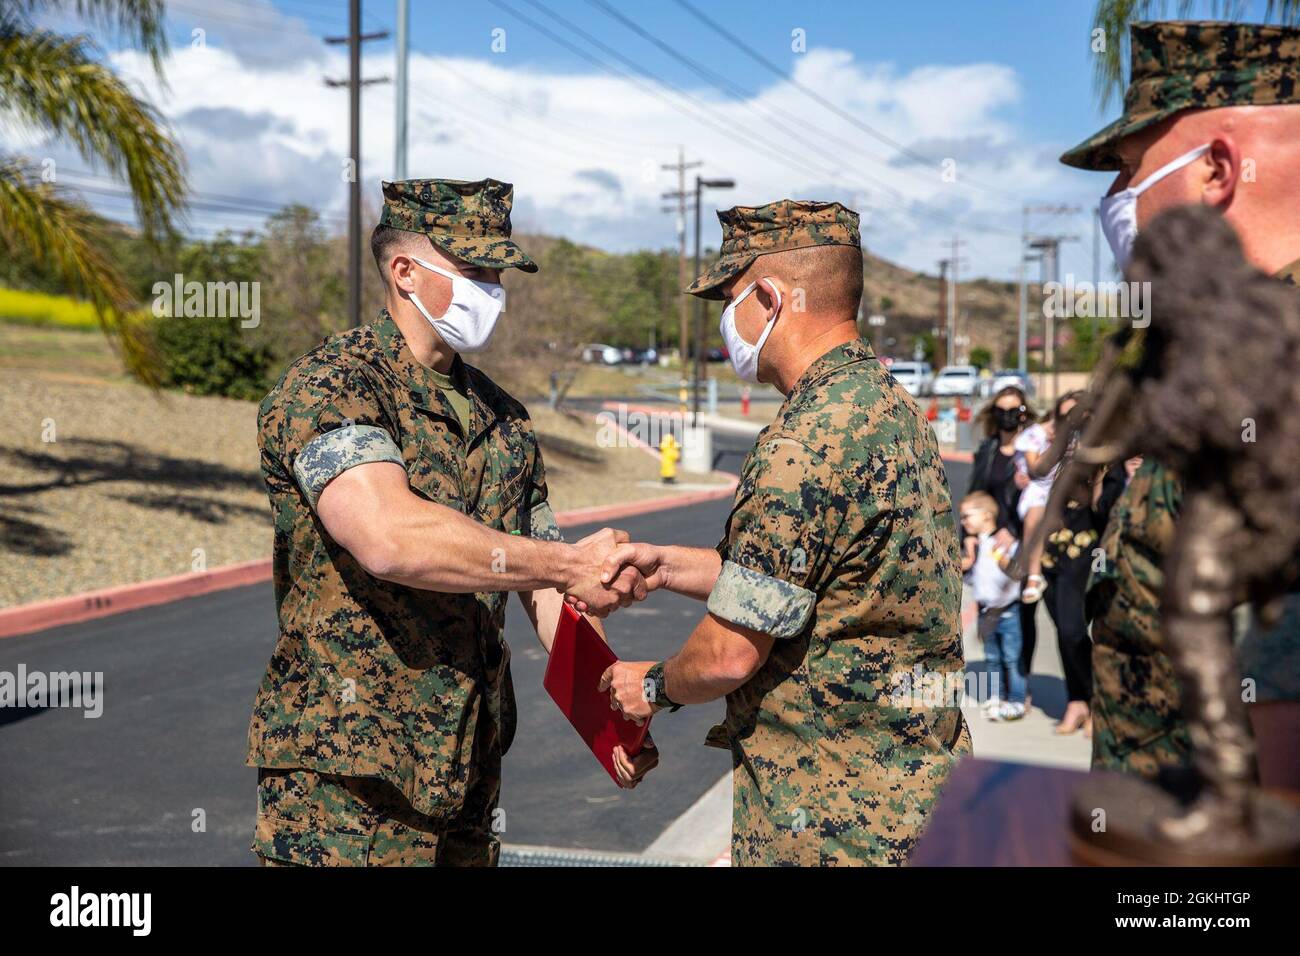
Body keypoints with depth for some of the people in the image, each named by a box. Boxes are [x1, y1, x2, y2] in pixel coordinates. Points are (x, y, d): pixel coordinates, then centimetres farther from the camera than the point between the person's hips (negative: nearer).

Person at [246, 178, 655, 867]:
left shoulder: (501, 416, 12)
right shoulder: (327, 387, -12)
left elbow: (545, 592, 13)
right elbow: (389, 538, -30)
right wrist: (569, 564, -24)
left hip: (467, 778, 7)